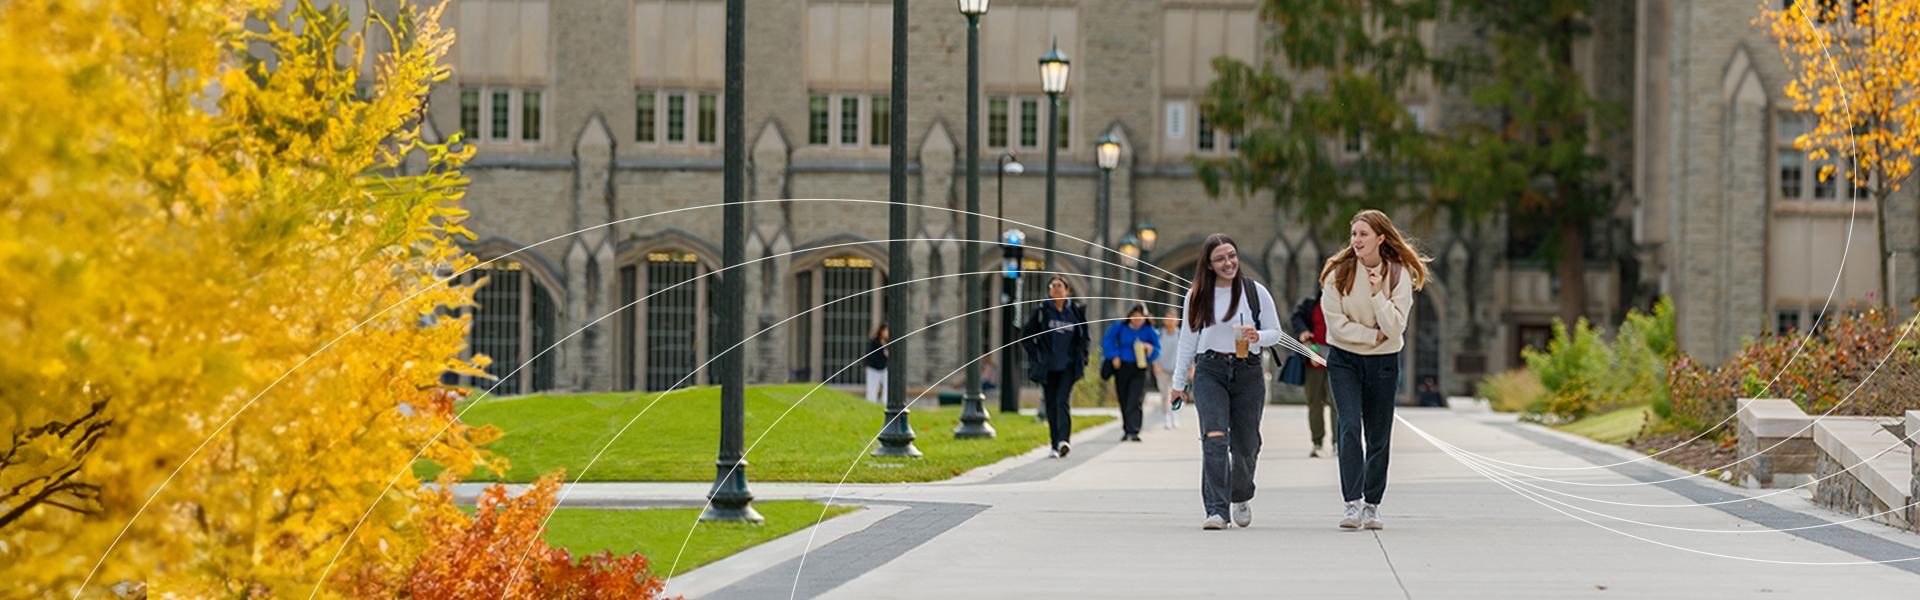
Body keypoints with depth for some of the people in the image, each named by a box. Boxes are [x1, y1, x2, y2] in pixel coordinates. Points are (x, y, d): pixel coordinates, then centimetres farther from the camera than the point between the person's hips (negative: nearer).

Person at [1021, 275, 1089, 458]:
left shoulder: (1076, 311, 5)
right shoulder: (1041, 311, 2)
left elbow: (1083, 338, 17)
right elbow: (1026, 336, 9)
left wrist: (1082, 361, 9)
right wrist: (1036, 355, -2)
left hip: (1068, 366, -1)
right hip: (1048, 367, 1)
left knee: (1062, 401, -18)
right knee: (1051, 405, 3)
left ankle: (1063, 441, -27)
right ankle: (1055, 446, 12)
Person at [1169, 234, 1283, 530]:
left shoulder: (1256, 292, 4)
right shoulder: (1197, 296, 7)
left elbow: (1275, 332, 9)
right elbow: (1188, 340, 16)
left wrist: (1258, 337, -14)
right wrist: (1179, 382, 18)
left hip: (1248, 373, 1)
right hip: (1209, 371, 0)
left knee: (1245, 445, 6)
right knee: (1215, 438, -18)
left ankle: (1241, 497, 37)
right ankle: (1216, 510, -23)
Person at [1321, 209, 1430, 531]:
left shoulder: (1399, 274, -6)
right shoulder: (1338, 272, -6)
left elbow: (1396, 328, -13)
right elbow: (1336, 324, -10)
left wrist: (1377, 295, -23)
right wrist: (1375, 335, -12)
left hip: (1383, 362, 1)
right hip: (1344, 359, -1)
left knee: (1378, 437, 5)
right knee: (1349, 428, -17)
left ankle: (1372, 504, 17)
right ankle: (1353, 504, -18)